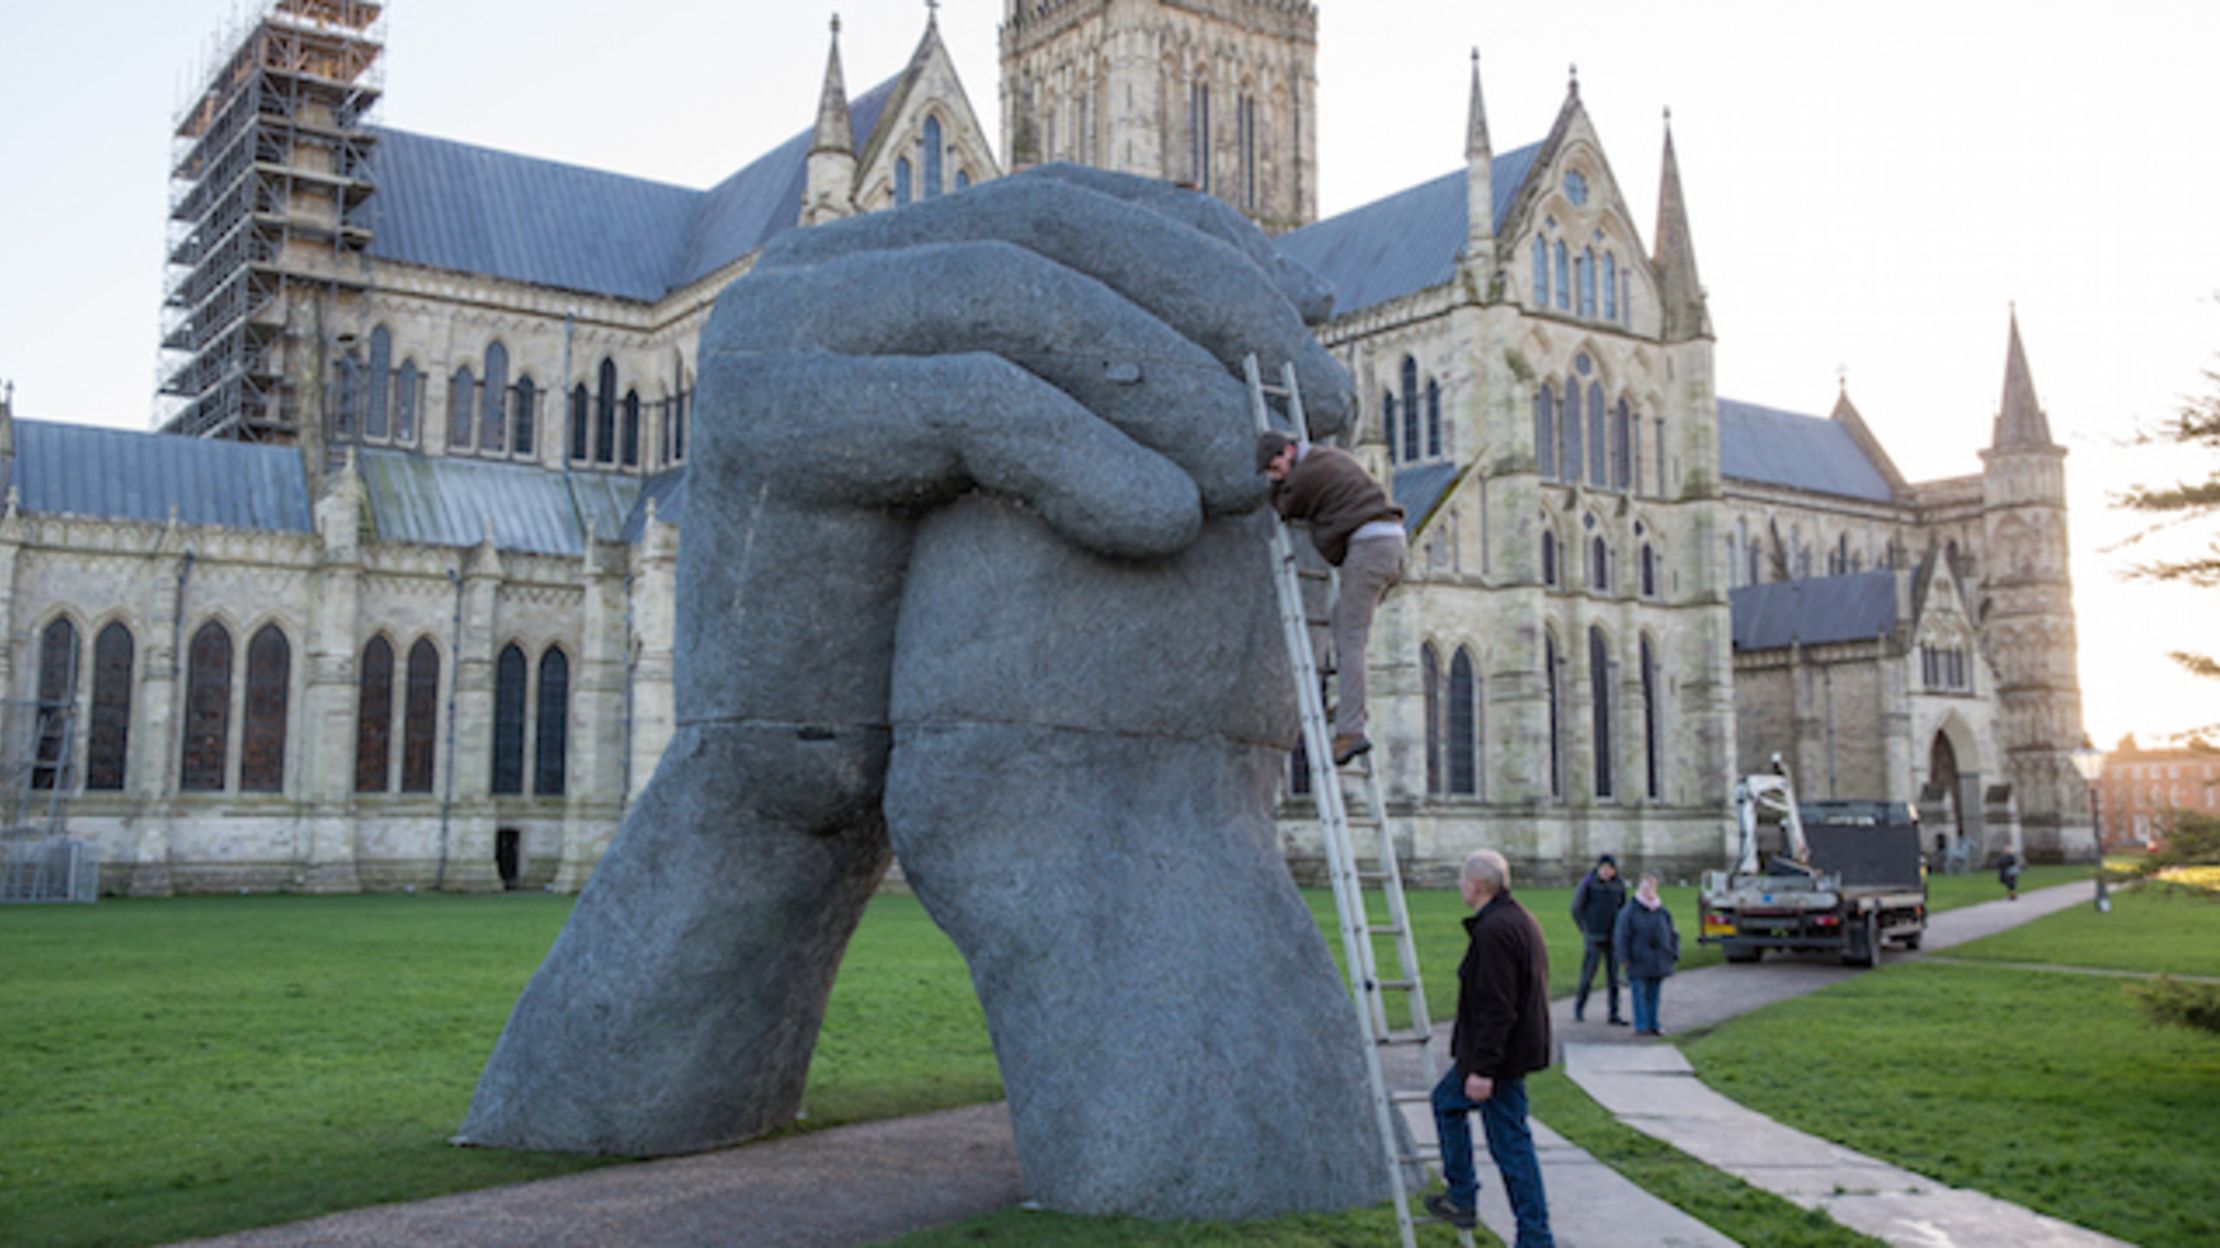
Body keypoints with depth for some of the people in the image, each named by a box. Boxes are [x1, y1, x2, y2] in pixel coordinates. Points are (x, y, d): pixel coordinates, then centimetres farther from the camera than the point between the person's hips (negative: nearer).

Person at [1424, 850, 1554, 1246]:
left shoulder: (1493, 931, -23)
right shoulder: (1520, 919, 10)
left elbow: (1496, 1009, -27)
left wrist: (1483, 1068, -25)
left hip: (1501, 1054, -11)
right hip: (1518, 1045, 11)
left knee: (1510, 1144, 0)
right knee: (1446, 1102, 23)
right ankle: (1461, 1199, 29)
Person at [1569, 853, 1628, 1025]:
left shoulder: (1619, 884, 3)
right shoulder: (1588, 883, -8)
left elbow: (1623, 908, 16)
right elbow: (1576, 908, -1)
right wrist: (1586, 930, -3)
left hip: (1613, 938, 3)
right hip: (1594, 938, -3)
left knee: (1613, 977, 4)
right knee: (1588, 974, -2)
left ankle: (1614, 1014, 8)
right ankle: (1578, 1010, 15)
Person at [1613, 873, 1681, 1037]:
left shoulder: (1663, 912, 10)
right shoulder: (1629, 912, -5)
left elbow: (1672, 935, 16)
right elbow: (1621, 937, -5)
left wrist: (1674, 954, 8)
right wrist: (1625, 957, -9)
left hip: (1658, 961, 4)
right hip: (1639, 963, -4)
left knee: (1654, 993, 8)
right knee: (1640, 993, -3)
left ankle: (1653, 1025, 15)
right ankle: (1641, 1026, 2)